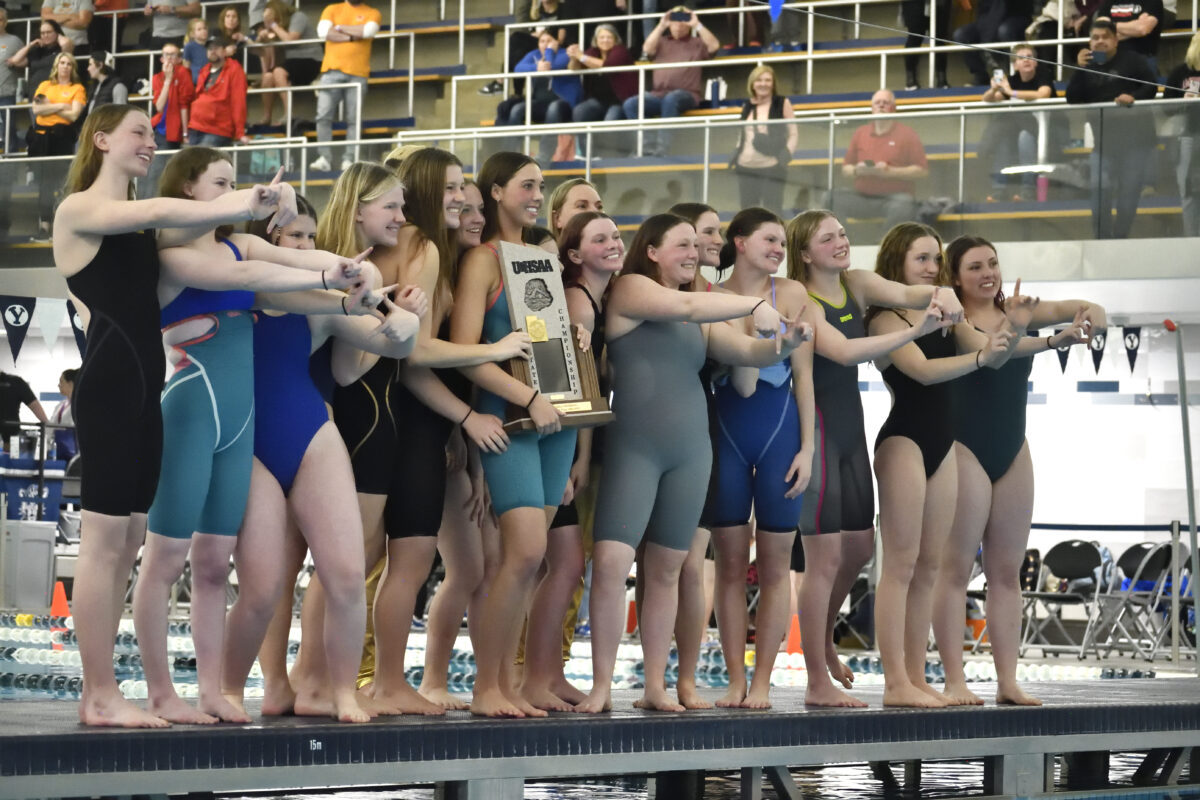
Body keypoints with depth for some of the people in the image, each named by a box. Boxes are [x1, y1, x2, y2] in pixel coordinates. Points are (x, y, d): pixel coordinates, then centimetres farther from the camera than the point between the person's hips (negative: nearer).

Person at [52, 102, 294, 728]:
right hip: (108, 383, -8)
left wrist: (256, 209, -9)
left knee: (126, 543, 6)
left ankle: (98, 695, 9)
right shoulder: (78, 210, -2)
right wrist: (246, 204, -15)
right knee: (106, 540, -7)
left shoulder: (141, 224, 20)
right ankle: (102, 696, -5)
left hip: (145, 388, 8)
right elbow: (158, 214, -16)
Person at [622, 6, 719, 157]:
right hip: (658, 94, 4)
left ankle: (662, 146, -41)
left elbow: (714, 46, -4)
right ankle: (648, 145, -31)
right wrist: (661, 25, 2)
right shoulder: (662, 42, 23)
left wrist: (697, 25, -3)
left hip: (686, 94, -4)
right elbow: (647, 49, 3)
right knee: (631, 104, -23)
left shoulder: (697, 43, 15)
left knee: (671, 99, -40)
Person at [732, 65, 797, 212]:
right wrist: (736, 155, 6)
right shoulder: (747, 107, 12)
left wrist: (784, 157, -11)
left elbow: (794, 134, 3)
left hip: (771, 169, -4)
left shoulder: (782, 104, 2)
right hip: (746, 168, 4)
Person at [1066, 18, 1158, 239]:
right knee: (1100, 188, -9)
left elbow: (1152, 86, -4)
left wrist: (1134, 97, -23)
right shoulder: (1088, 65, 9)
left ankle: (1120, 236, 12)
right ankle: (1102, 238, -1)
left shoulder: (1131, 59, 1)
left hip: (1135, 137, -2)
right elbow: (1072, 100, 0)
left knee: (1130, 189, 1)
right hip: (1103, 140, 2)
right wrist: (1080, 70, -11)